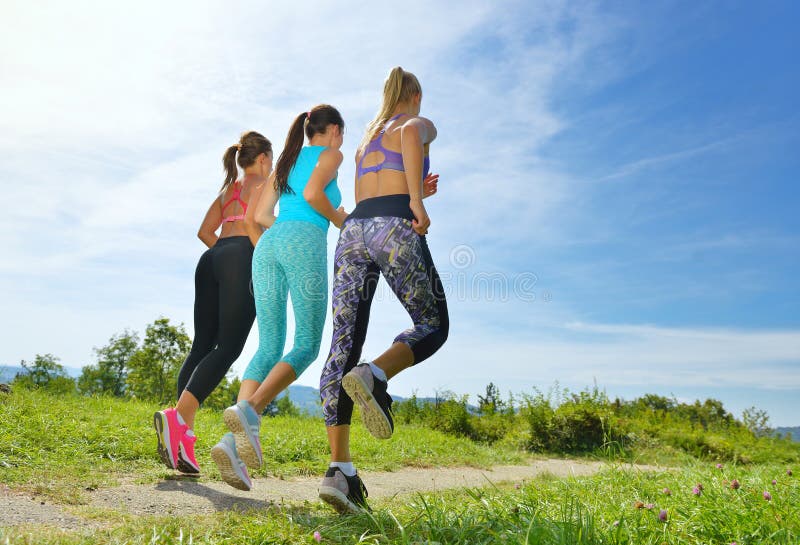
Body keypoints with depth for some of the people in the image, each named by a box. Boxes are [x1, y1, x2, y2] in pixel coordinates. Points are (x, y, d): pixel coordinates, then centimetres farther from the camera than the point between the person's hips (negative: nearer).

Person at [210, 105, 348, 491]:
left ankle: (234, 440, -14)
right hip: (304, 242, -6)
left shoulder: (288, 159, 32)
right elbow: (312, 193, -8)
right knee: (307, 345, -6)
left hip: (268, 244, 6)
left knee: (269, 349, 2)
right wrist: (337, 219, 8)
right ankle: (249, 411, -28)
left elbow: (258, 216, 23)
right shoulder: (331, 155, 14)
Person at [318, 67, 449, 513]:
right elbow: (410, 134, -14)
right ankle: (374, 376, -22)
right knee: (432, 325, 9)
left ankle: (340, 468, -10)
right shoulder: (421, 124, 14)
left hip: (353, 231, 6)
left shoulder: (367, 139, 33)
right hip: (396, 228, -5)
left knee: (344, 346, -3)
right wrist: (416, 200, -15)